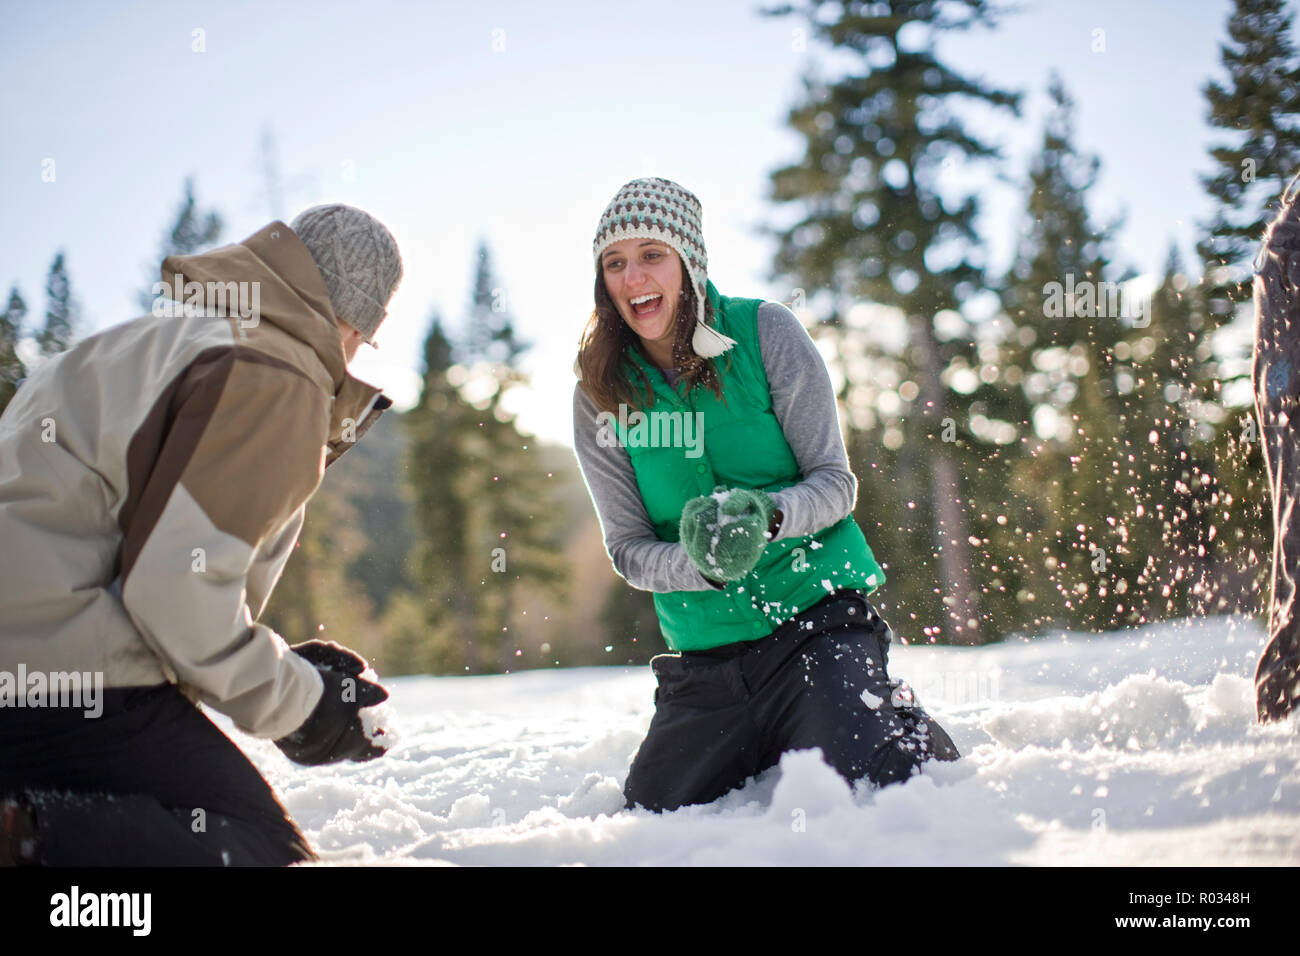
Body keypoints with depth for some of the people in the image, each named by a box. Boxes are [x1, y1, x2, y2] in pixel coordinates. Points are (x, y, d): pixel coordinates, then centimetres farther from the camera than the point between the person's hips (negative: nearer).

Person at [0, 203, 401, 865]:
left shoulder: (164, 339, 23)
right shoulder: (275, 378, -8)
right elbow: (176, 582, -17)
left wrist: (287, 670, 21)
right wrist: (297, 703, -3)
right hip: (66, 674, -10)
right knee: (262, 848, -10)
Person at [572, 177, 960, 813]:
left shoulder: (765, 333, -5)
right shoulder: (601, 395, 0)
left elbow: (835, 482, -6)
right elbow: (627, 546, -1)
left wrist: (767, 515, -28)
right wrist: (702, 565, -22)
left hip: (817, 616, -3)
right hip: (703, 658, 3)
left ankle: (907, 725, 15)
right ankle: (766, 752, 29)